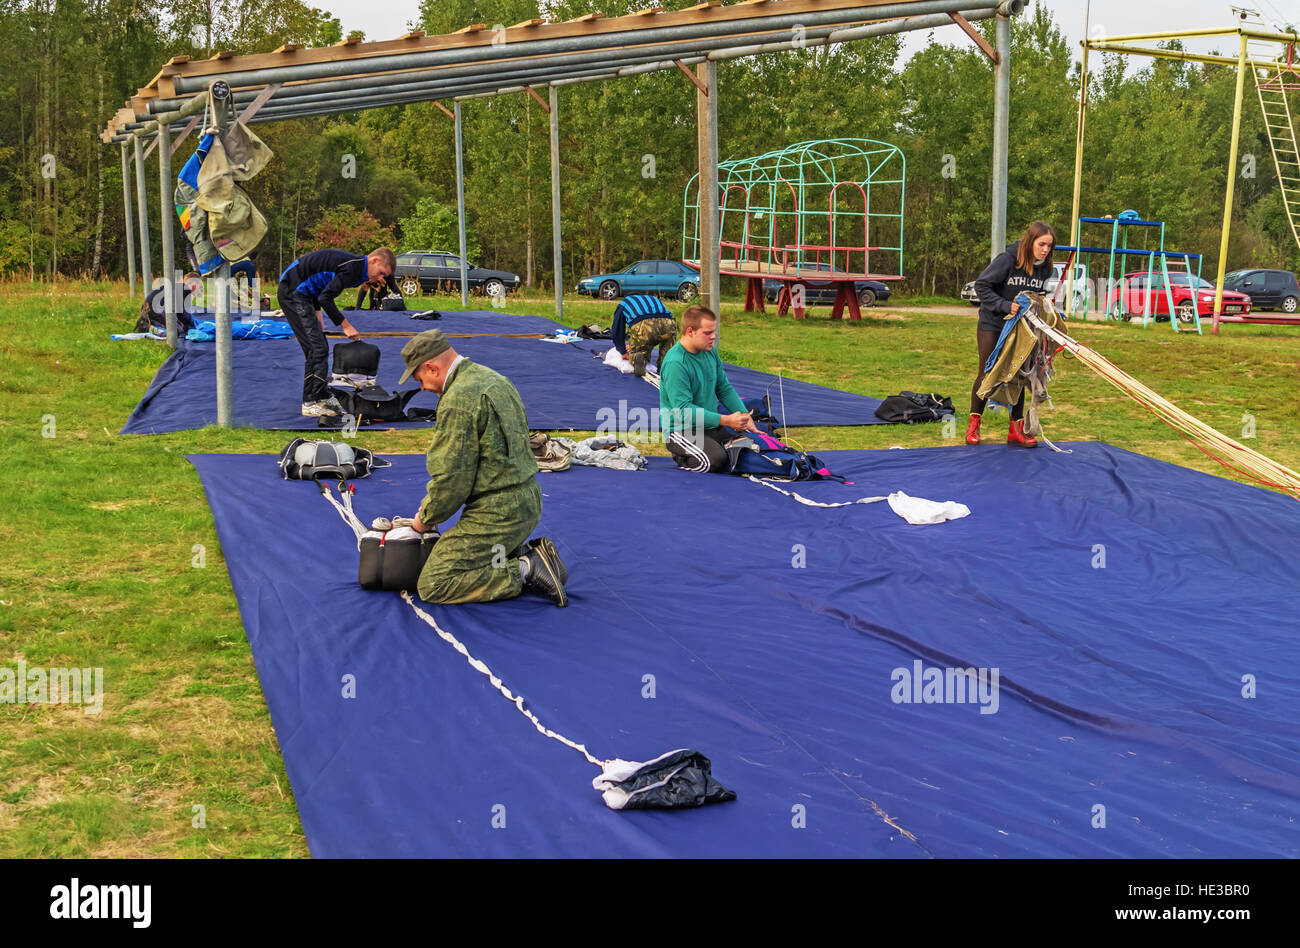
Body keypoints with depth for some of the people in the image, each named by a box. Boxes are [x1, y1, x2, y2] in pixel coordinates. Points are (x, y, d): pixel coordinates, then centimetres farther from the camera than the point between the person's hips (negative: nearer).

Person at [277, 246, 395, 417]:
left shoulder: (354, 264, 11)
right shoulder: (353, 267, -20)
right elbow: (326, 297, -23)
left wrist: (317, 311, 12)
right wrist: (345, 325, -16)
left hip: (299, 291, 11)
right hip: (292, 292, -11)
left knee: (319, 347, 12)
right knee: (317, 347, -12)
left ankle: (322, 396, 19)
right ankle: (310, 404, -9)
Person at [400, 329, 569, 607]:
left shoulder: (459, 399, -19)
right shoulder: (492, 378, 12)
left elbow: (453, 477, -18)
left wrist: (426, 518, 1)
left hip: (496, 513, -10)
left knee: (432, 585, -7)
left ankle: (523, 571, -10)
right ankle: (525, 554, 10)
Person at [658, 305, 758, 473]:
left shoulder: (710, 352, 6)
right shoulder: (674, 364, -20)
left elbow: (724, 389, 15)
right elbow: (683, 409, -24)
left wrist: (745, 416, 0)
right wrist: (725, 420, -28)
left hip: (711, 426, 8)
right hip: (681, 430, -8)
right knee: (715, 461, -31)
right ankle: (681, 456, 1)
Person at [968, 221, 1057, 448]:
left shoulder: (1045, 267, -2)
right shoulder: (1007, 259, -18)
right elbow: (981, 286, -18)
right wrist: (1005, 305, -26)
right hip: (992, 324, -4)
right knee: (987, 374, 0)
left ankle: (1016, 429, 10)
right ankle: (973, 424, 13)